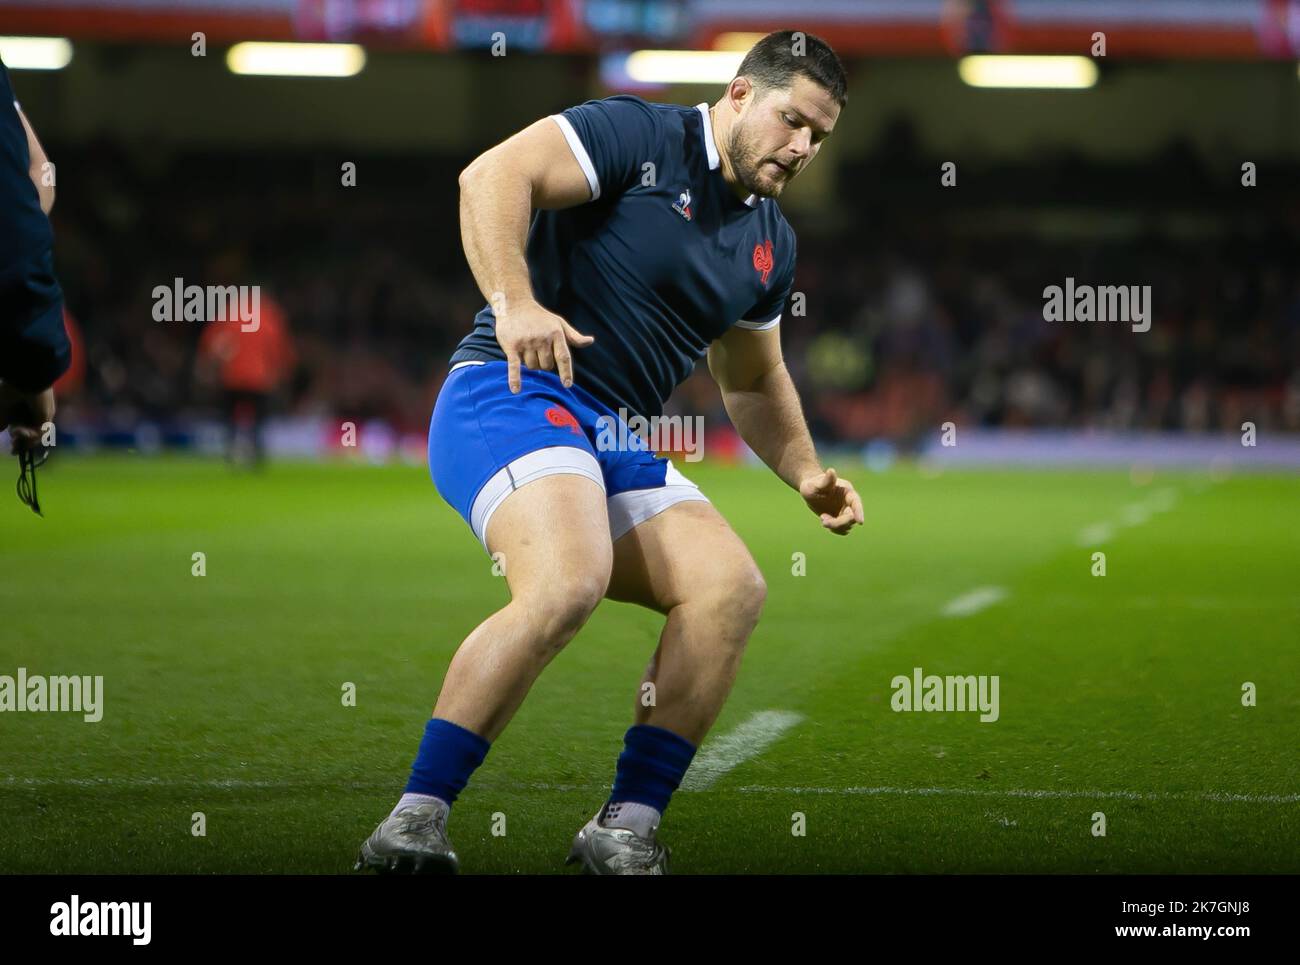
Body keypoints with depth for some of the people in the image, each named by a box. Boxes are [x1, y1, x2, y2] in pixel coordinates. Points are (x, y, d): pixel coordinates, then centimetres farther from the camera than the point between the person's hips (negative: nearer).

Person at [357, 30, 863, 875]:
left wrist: (807, 474, 18)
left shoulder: (771, 243, 20)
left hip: (614, 447, 8)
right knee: (569, 582, -32)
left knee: (733, 586, -12)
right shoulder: (638, 136, -4)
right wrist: (515, 301, -29)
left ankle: (625, 830, -10)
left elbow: (754, 379, 33)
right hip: (511, 395, -8)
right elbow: (494, 176, -16)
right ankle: (414, 821, -28)